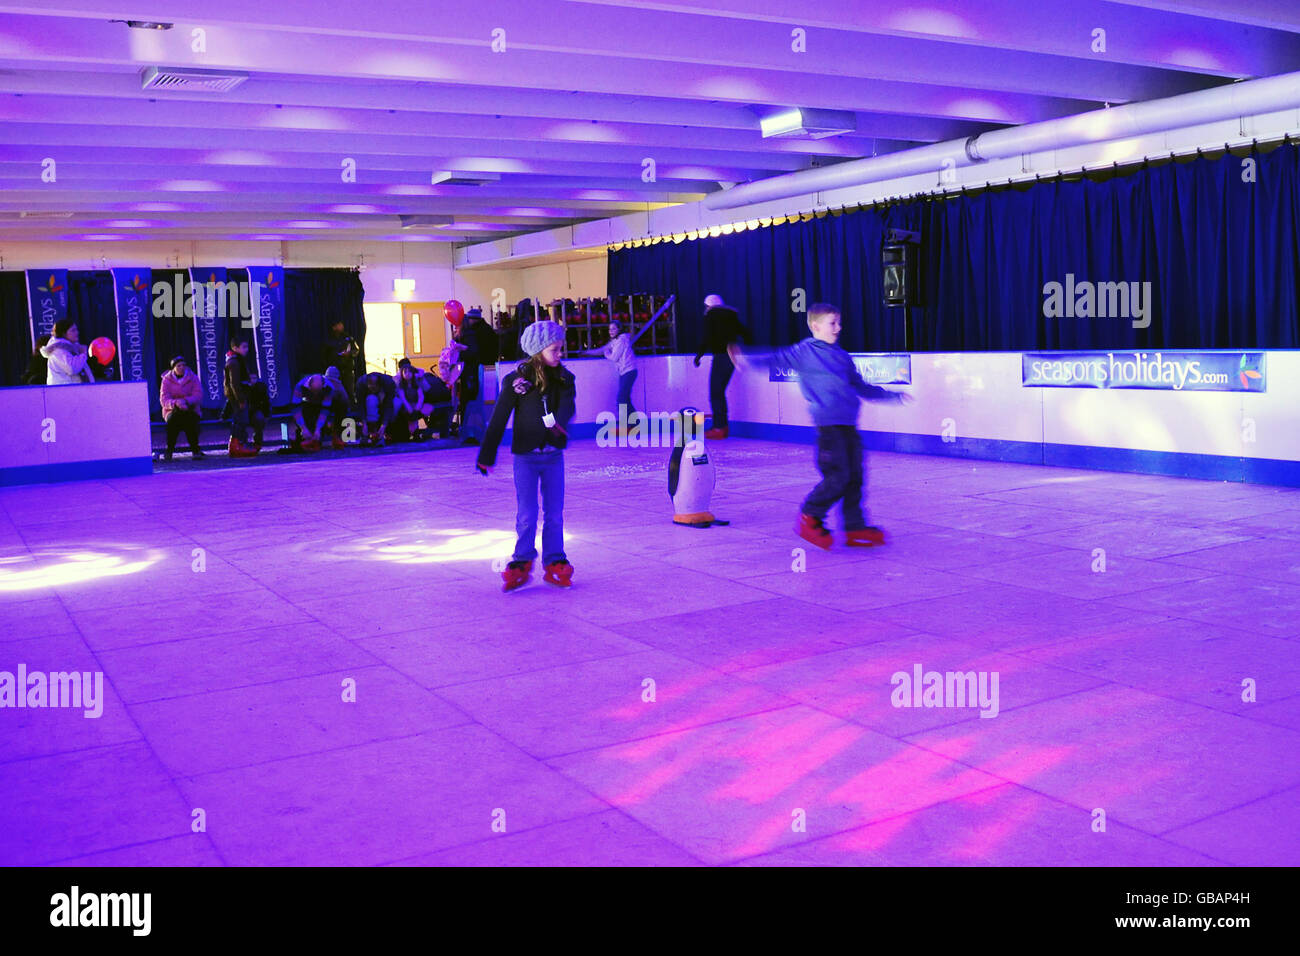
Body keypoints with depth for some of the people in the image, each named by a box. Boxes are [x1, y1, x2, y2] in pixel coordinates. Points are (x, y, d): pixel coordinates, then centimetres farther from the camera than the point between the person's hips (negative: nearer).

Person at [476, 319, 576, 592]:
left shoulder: (564, 378, 1)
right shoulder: (517, 380, -9)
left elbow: (568, 404, -17)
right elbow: (498, 419, -6)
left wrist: (559, 422, -40)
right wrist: (486, 455, -6)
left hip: (553, 456, 3)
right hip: (526, 457, -3)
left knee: (554, 514, 7)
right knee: (527, 515, 1)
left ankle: (555, 564, 18)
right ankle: (522, 563, 16)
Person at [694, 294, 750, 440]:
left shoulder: (711, 315, -2)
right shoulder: (731, 314, 18)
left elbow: (708, 338, -12)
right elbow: (744, 333, 20)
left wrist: (699, 354, -6)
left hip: (721, 355, -8)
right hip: (732, 355, 8)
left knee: (715, 392, -5)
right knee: (719, 391, 15)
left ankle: (719, 428, -10)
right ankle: (723, 425, 15)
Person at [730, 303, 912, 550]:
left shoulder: (843, 356, 21)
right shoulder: (805, 352, 1)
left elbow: (861, 388, 31)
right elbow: (777, 359, -12)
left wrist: (894, 395, 37)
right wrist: (745, 357, -29)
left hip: (848, 424, 7)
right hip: (828, 423, -7)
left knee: (855, 477, 6)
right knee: (837, 477, -11)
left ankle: (855, 528, 13)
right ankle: (810, 517, 8)